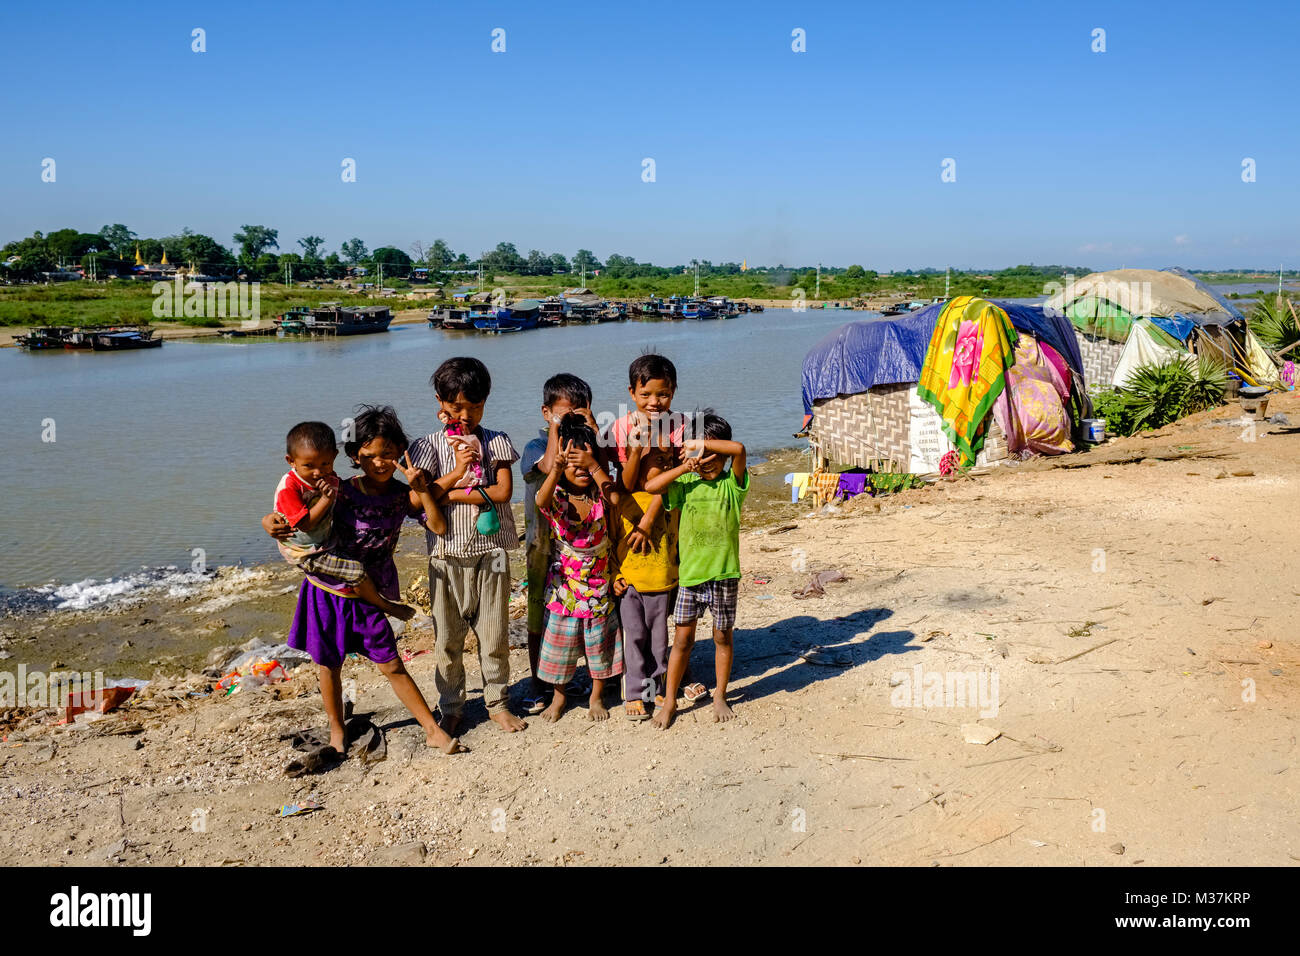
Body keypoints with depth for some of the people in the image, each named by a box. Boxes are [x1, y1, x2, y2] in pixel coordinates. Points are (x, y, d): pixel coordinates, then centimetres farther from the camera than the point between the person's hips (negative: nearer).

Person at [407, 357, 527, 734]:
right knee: (448, 637, 7)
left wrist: (450, 494, -12)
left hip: (491, 551, 0)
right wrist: (456, 472, -18)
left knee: (494, 634, 8)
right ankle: (451, 708, 22)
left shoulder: (496, 442, 2)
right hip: (447, 554, 0)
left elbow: (502, 492, -10)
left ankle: (497, 703, 24)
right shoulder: (430, 445, 1)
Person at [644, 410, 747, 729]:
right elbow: (650, 487, -11)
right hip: (690, 572, 1)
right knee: (682, 638, 7)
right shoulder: (686, 484, 2)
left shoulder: (732, 484, -4)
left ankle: (720, 696, 29)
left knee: (722, 636, 12)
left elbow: (739, 449, -22)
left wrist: (701, 443, -18)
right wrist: (686, 466, -13)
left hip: (724, 572, -1)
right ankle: (669, 700, 19)